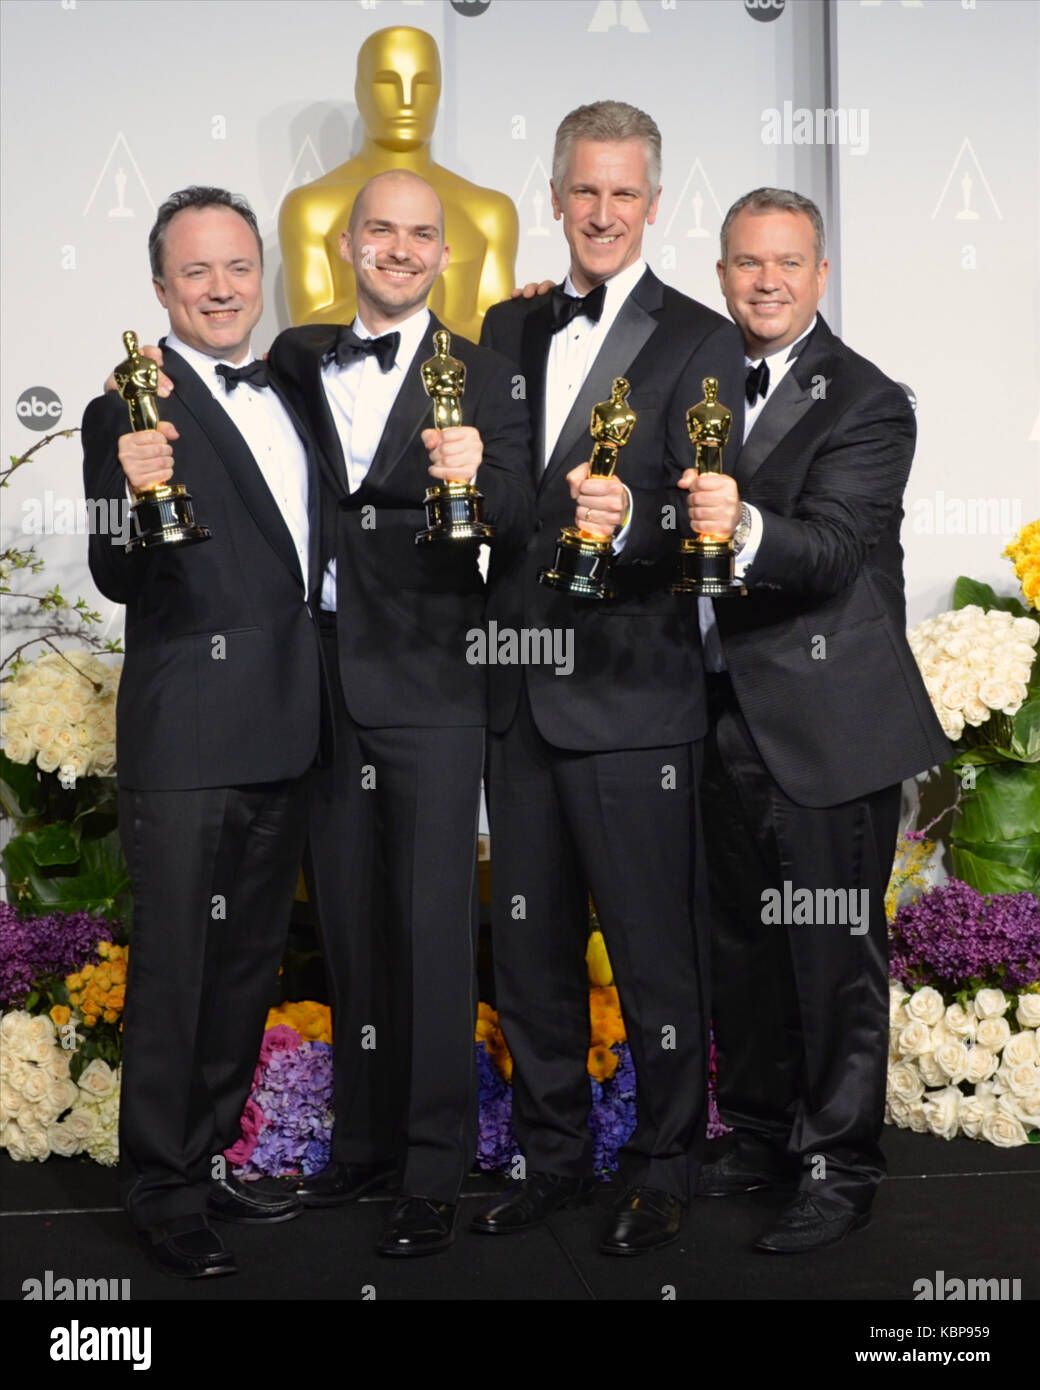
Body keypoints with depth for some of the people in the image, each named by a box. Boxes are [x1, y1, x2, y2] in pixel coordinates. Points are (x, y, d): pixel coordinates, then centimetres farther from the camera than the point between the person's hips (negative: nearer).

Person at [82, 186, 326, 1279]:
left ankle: (209, 1158, 33)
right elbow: (121, 581, -20)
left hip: (282, 736, 8)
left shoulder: (285, 398, 13)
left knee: (248, 964, 18)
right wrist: (136, 498, -38)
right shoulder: (134, 412, -10)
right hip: (187, 743, -8)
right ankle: (161, 1191, 17)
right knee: (174, 971, 2)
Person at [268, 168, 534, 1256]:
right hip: (322, 678, 5)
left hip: (428, 687, -4)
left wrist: (476, 476, -32)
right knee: (349, 920, 14)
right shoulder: (297, 359, 10)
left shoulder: (480, 377, -2)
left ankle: (434, 1170, 10)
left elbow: (521, 524, -11)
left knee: (433, 927, -2)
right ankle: (364, 1138, 29)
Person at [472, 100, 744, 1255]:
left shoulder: (700, 343, -4)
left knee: (657, 958, 4)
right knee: (528, 948, 15)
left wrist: (629, 522, -31)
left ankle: (662, 1179, 23)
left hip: (632, 696, -5)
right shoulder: (508, 329, 13)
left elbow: (706, 526, -13)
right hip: (519, 691, 6)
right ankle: (553, 1159, 32)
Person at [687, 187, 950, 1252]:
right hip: (727, 717, 7)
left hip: (826, 722, -7)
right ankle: (760, 1135, 33)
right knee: (741, 944, 17)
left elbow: (831, 552, -24)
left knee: (835, 952, 1)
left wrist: (744, 528, -41)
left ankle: (838, 1169, 16)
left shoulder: (865, 403, -10)